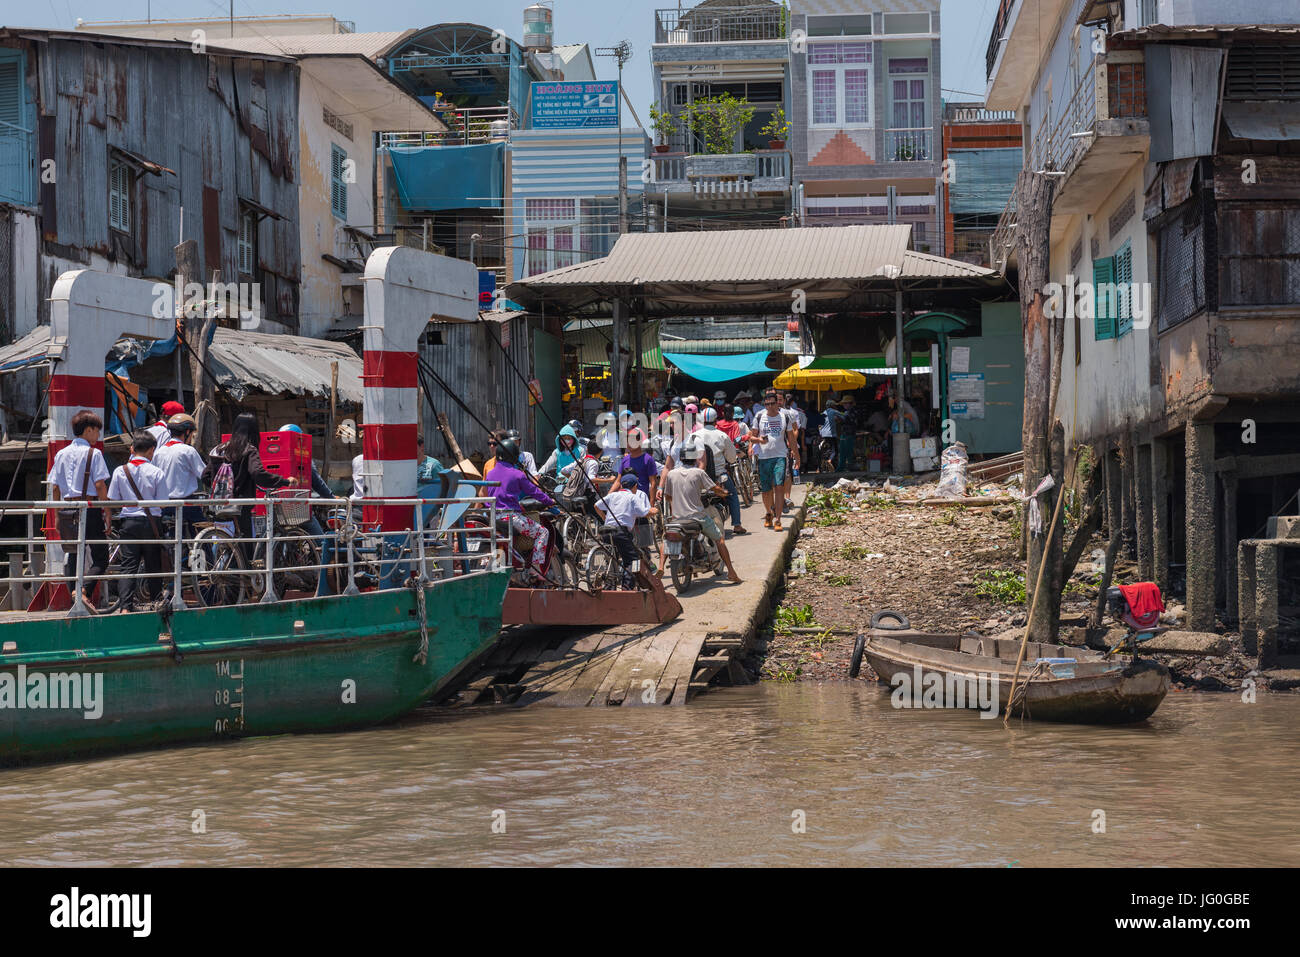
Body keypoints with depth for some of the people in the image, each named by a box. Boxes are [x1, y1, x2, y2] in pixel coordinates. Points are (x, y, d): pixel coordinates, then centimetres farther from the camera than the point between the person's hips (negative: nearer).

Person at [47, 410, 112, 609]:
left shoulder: (61, 454, 11)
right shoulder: (93, 453, -5)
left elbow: (55, 487, 11)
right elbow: (99, 485, -10)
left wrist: (58, 514, 18)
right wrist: (107, 513, -6)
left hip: (67, 509, 6)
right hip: (90, 509, -6)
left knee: (73, 556, 11)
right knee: (100, 557, -2)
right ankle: (84, 591, -23)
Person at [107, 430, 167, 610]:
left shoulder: (120, 471, 2)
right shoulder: (156, 472, -4)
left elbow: (113, 500, 6)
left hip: (128, 522, 2)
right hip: (151, 522, -2)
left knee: (128, 564, 0)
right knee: (153, 564, 8)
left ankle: (126, 601, -13)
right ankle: (155, 600, 12)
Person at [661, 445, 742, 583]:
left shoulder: (671, 474, 4)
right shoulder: (698, 473, -5)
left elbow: (667, 497, 15)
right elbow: (715, 489, -2)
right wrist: (724, 492, 21)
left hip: (677, 518, 3)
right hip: (698, 516, -3)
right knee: (719, 539, 13)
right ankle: (731, 572, 10)